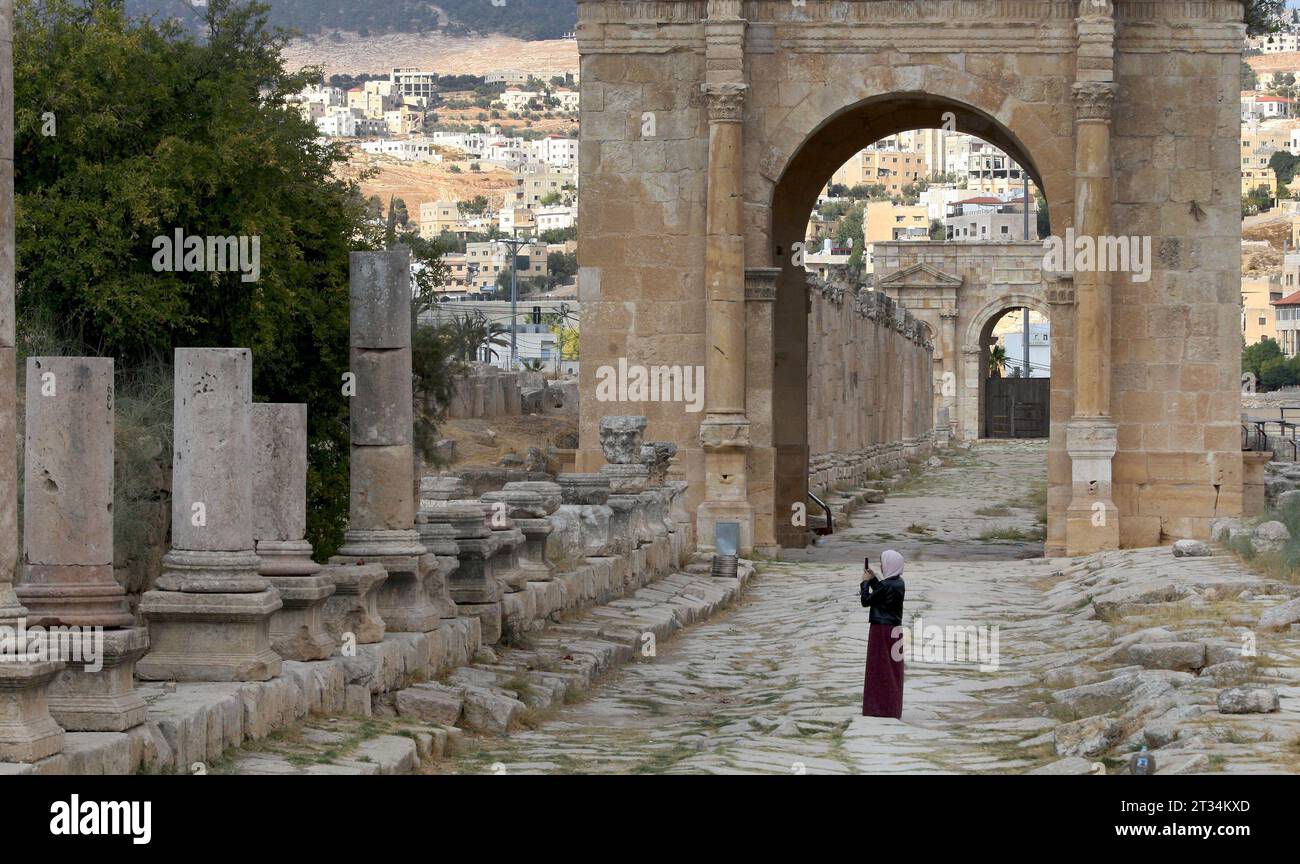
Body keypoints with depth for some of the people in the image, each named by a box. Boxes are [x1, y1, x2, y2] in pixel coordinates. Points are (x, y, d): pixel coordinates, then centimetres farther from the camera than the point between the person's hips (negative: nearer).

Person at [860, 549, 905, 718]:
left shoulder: (887, 585, -22)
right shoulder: (898, 583, 5)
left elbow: (866, 601, -15)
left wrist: (865, 582, -2)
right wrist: (873, 579, 16)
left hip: (882, 630, -9)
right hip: (894, 629, 9)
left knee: (879, 669, -1)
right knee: (893, 670, 14)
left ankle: (880, 708, 2)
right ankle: (893, 708, 20)